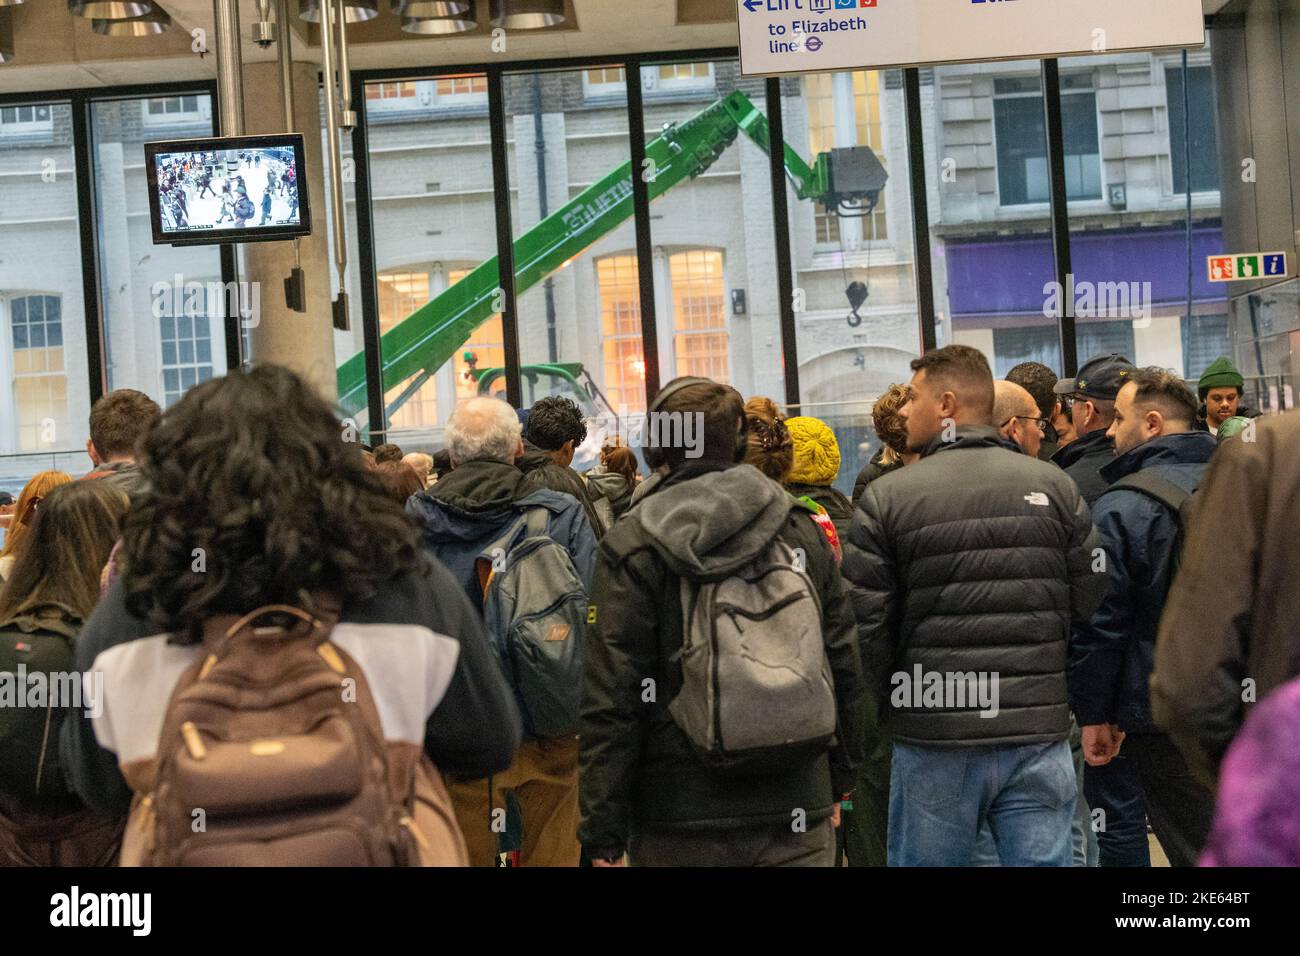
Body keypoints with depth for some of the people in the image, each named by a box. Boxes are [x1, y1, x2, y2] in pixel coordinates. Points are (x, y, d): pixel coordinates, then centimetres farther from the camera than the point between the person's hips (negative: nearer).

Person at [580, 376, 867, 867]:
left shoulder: (631, 547, -7)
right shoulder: (802, 530, 5)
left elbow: (611, 700, -10)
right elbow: (843, 665, 9)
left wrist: (602, 835, -6)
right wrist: (837, 782, 20)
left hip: (678, 830, -3)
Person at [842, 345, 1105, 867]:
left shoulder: (884, 499, -6)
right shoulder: (1054, 486, 3)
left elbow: (865, 624, -6)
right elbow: (1090, 604, 4)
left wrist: (891, 702, 11)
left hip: (933, 742, -2)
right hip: (1039, 732, 2)